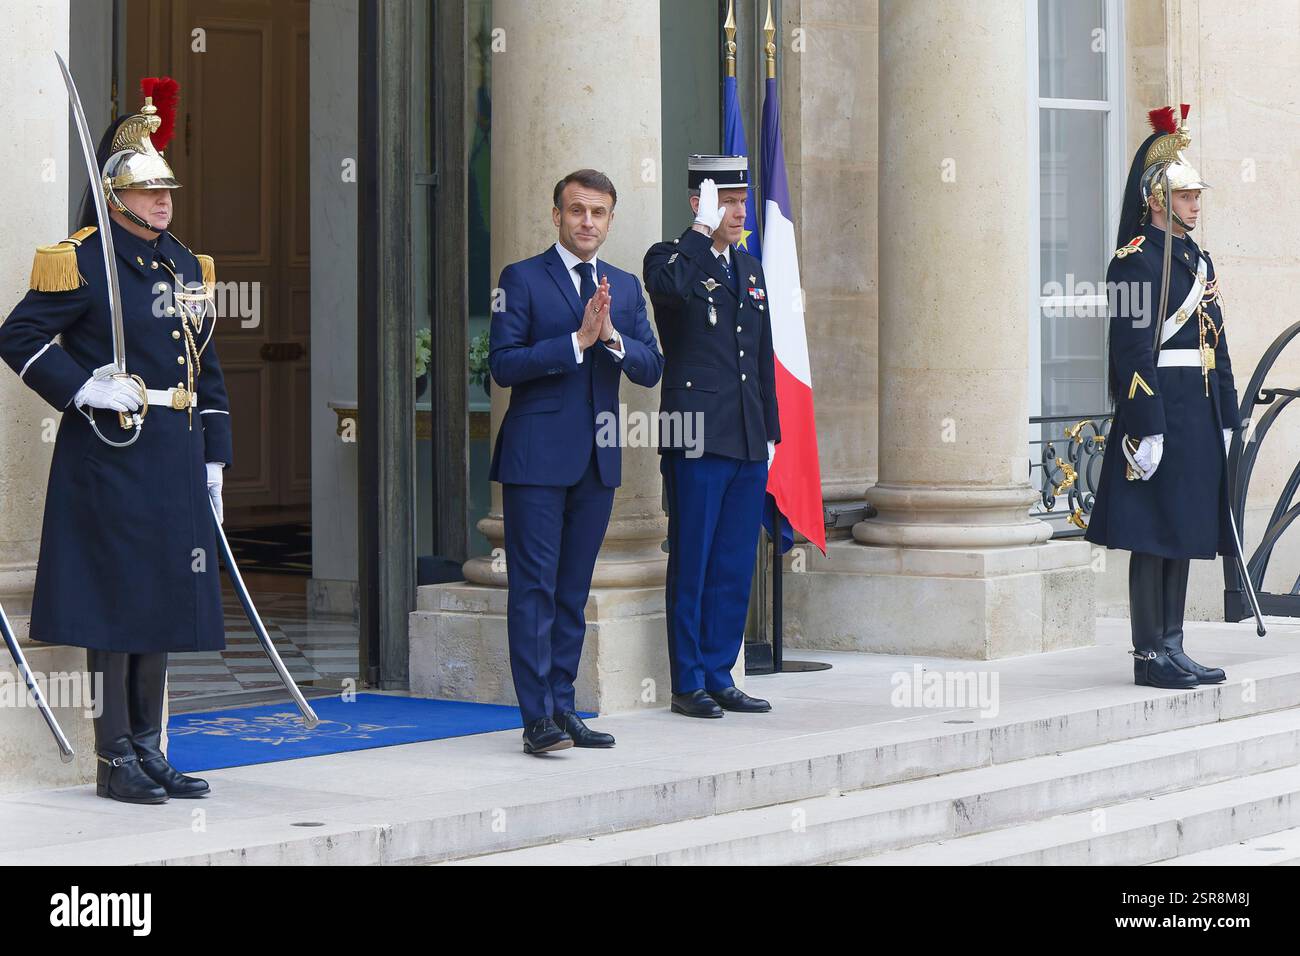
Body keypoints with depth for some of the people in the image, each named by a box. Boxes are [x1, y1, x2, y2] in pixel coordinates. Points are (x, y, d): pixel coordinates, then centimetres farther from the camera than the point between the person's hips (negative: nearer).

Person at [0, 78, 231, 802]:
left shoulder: (186, 265, 15)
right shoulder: (83, 261, -7)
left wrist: (214, 456, 13)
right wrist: (82, 388, -17)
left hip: (174, 457, 7)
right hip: (112, 452, -7)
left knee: (165, 600, 10)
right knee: (116, 604, -4)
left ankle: (151, 750, 18)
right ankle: (116, 758, 3)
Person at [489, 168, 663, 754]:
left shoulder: (625, 288, 15)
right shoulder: (523, 279, -1)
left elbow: (651, 369, 8)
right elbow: (503, 364, -10)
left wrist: (612, 336, -11)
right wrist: (577, 340, -16)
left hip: (597, 460, 5)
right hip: (536, 457, -5)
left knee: (574, 589, 9)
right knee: (534, 586, -7)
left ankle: (563, 707, 14)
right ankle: (537, 718, -7)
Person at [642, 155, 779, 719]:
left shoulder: (750, 269, 18)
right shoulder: (674, 258, -2)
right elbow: (667, 288, -29)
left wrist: (770, 433, 17)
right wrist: (702, 231, -20)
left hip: (748, 442, 7)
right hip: (696, 437, -7)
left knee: (735, 566, 9)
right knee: (691, 563, -2)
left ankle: (720, 677, 16)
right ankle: (689, 683, 4)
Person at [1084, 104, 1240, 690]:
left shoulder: (1197, 258, 18)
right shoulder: (1137, 259, -11)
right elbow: (1133, 349, -17)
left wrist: (1225, 418, 17)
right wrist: (1146, 428, -21)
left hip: (1200, 416, 9)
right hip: (1160, 414, -9)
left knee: (1183, 534, 11)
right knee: (1154, 536, -5)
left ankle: (1172, 649, 16)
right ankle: (1150, 656, -1)